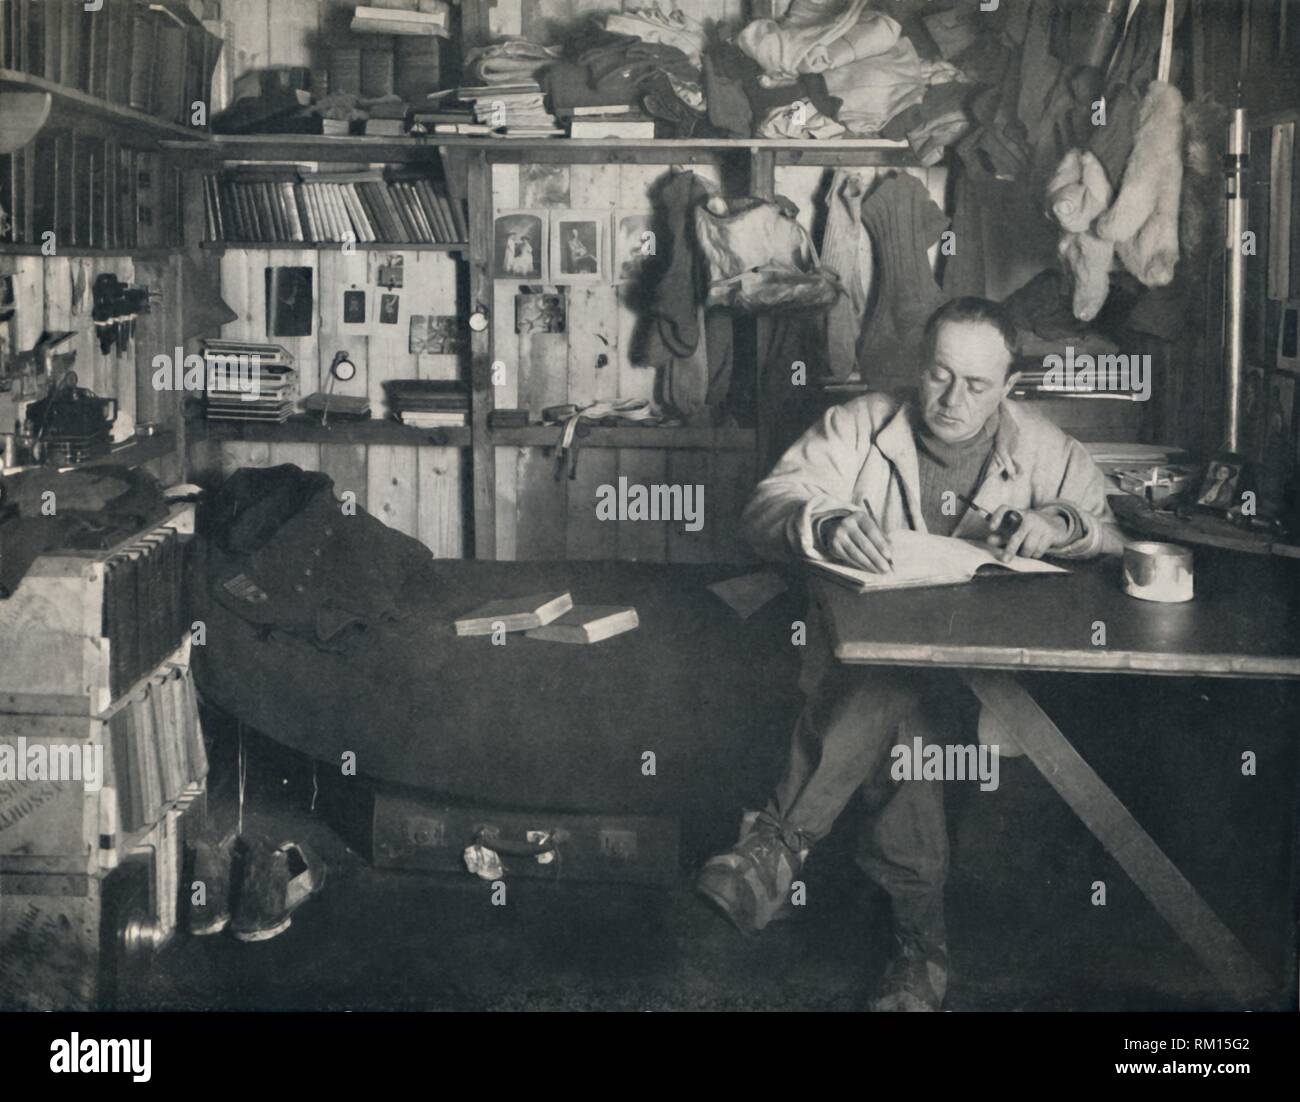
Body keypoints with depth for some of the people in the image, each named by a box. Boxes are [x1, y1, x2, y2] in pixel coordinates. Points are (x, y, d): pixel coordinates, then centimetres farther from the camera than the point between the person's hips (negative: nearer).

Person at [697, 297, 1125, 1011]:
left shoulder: (1047, 453, 10)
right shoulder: (857, 428, 6)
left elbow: (1121, 542, 10)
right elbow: (765, 510, -5)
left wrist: (1062, 523, -14)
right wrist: (827, 524, -30)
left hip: (978, 679, 0)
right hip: (855, 652, 1)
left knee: (896, 691, -37)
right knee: (898, 709, -37)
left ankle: (778, 844, -34)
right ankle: (920, 927, -36)